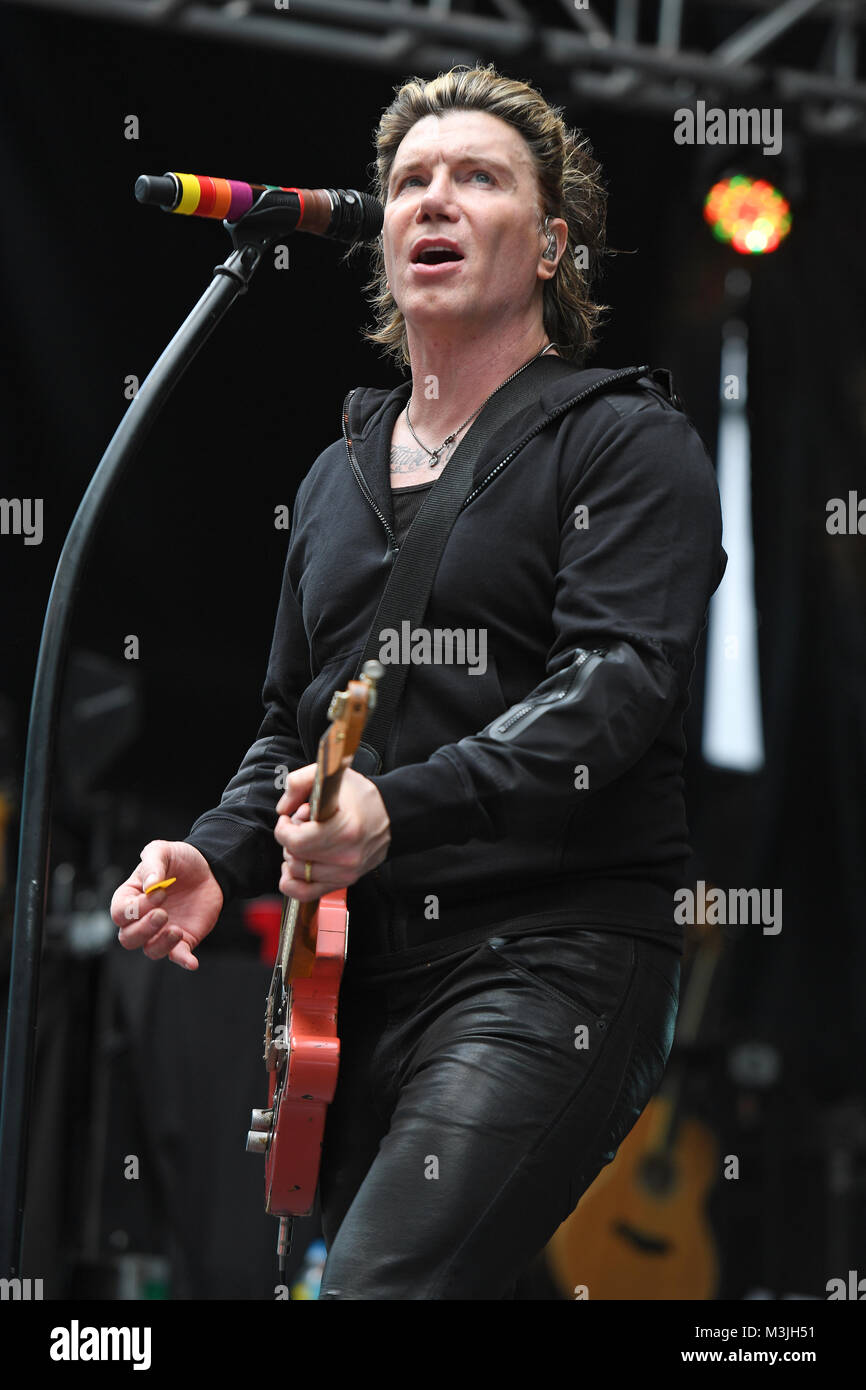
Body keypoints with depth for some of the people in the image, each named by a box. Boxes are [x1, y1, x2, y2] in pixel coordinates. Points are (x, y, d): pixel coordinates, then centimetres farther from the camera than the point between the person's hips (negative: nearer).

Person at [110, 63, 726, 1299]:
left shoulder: (630, 441, -1)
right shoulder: (338, 476, 21)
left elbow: (616, 684, -16)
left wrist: (404, 806, -29)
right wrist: (217, 853, 6)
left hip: (550, 955, -7)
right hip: (361, 965, 7)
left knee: (375, 1286, -25)